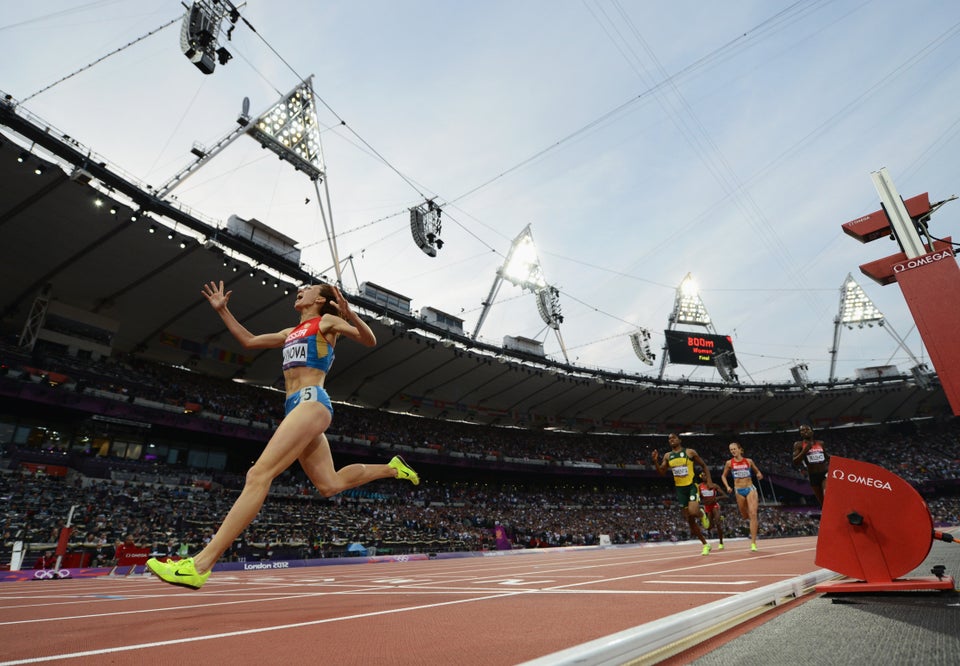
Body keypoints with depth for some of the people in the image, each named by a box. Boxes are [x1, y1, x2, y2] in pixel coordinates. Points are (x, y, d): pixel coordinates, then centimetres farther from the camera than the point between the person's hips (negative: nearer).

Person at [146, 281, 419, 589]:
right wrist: (222, 310, 32)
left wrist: (351, 315, -21)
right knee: (330, 485, 8)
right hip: (297, 406, 9)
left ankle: (199, 565, -21)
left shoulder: (327, 321, 7)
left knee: (259, 474, -18)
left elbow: (369, 340, -2)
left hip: (312, 401, -9)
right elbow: (249, 341, 35)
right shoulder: (291, 332, 29)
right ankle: (391, 468, 23)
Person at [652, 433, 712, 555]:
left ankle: (701, 513, 10)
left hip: (692, 486, -4)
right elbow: (662, 473, 7)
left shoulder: (690, 452, -3)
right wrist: (655, 461, -9)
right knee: (690, 520, 6)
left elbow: (704, 465, 6)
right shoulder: (667, 456, 7)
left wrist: (709, 482, -3)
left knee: (693, 512, -27)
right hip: (679, 489, 4)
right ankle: (705, 544, 23)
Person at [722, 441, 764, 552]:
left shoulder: (748, 461, -1)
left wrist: (759, 475, -8)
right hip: (739, 490, 2)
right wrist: (727, 486, -3)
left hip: (750, 489, -2)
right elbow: (723, 476, 10)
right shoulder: (729, 463, -1)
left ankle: (753, 542, -10)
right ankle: (756, 522, 50)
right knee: (745, 515, 13)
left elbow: (757, 471, 15)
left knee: (753, 514, -14)